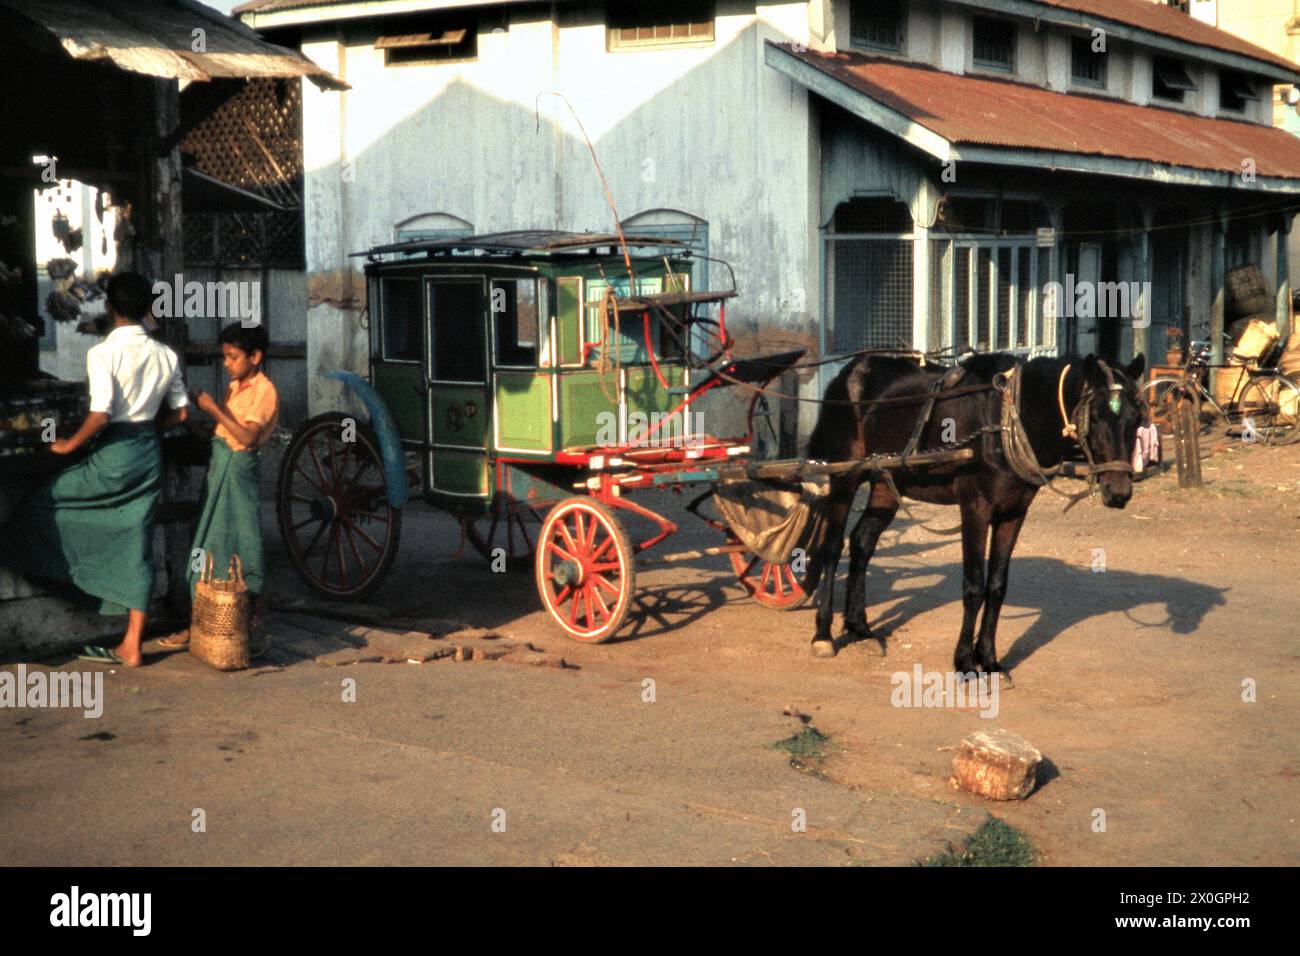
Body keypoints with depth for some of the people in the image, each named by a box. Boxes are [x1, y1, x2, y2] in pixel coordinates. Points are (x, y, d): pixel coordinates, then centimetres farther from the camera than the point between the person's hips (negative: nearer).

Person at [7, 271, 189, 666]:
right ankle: (130, 646, 9)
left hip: (113, 456, -6)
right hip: (149, 455, 6)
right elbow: (180, 412, 10)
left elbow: (101, 414, -21)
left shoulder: (103, 353, -13)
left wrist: (70, 444, -6)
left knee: (40, 504, 14)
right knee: (137, 549, 7)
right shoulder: (166, 355, 6)